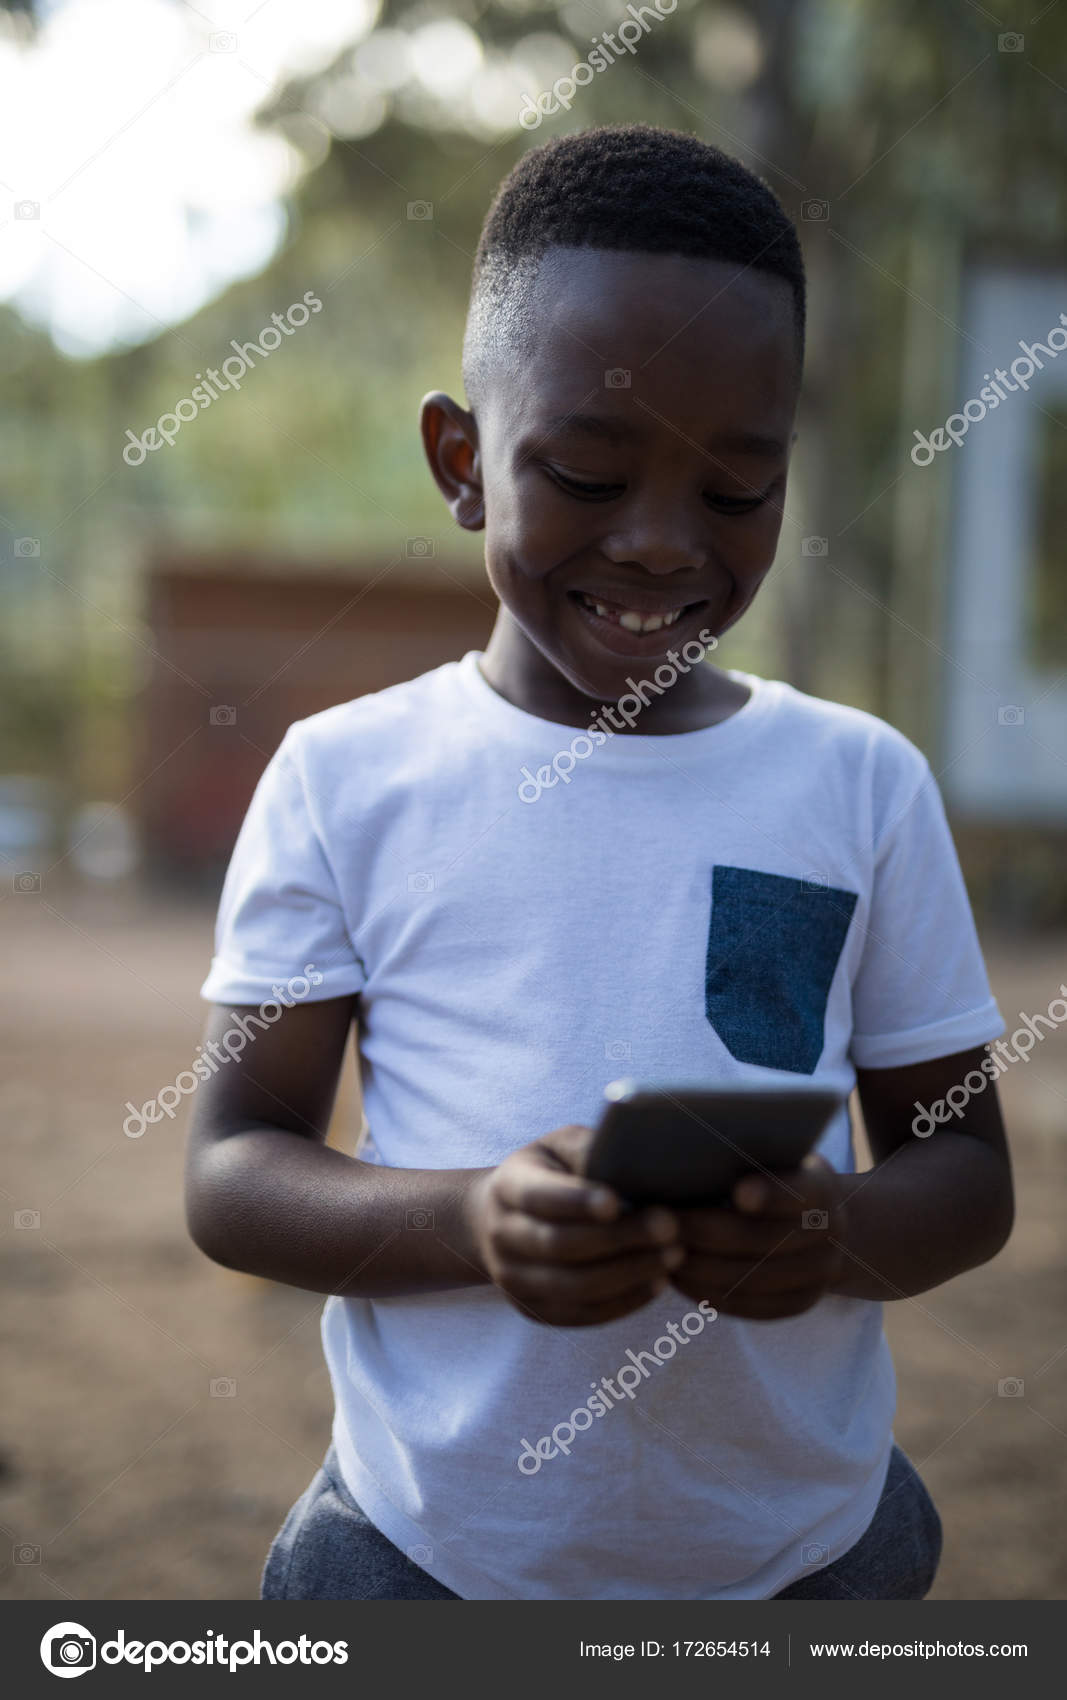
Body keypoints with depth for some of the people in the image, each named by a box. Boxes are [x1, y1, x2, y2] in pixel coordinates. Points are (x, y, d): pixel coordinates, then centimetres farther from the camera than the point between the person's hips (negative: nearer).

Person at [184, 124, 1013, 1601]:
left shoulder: (866, 785, 0)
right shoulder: (345, 779, -4)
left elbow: (968, 1167, 3)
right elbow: (231, 1172, -5)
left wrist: (841, 1234, -20)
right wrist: (474, 1224, -24)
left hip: (805, 1554, 2)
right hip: (430, 1553, -1)